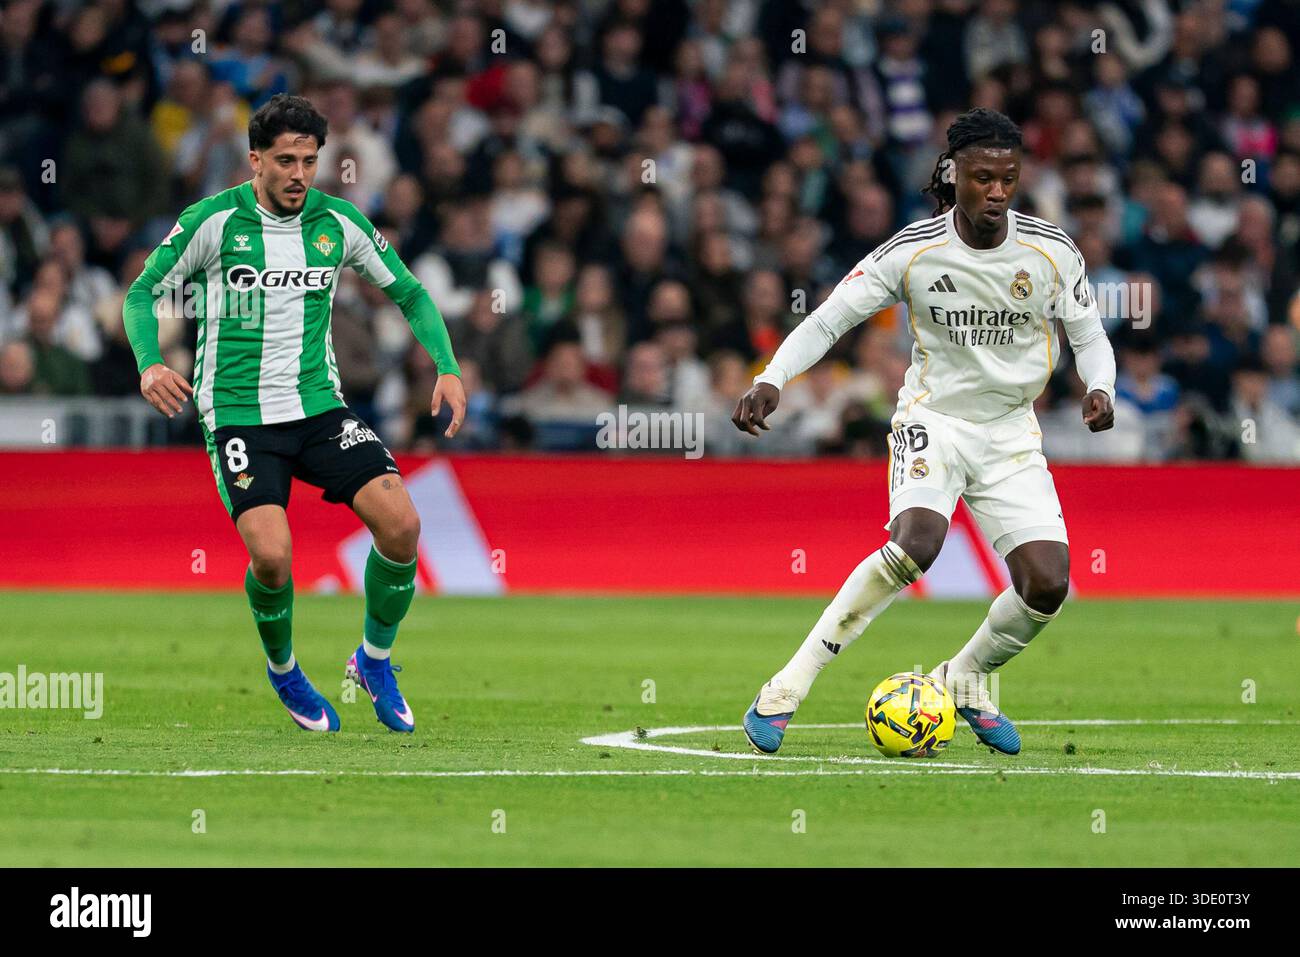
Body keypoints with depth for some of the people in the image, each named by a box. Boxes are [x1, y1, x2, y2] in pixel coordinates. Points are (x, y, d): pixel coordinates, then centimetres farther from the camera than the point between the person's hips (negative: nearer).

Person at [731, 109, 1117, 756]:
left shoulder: (1051, 253, -7)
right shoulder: (913, 252, -13)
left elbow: (1088, 335, 7)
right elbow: (828, 320, -8)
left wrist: (1099, 388, -15)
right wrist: (771, 379, -25)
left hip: (1011, 431, 3)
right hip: (933, 417, -3)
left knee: (1047, 584, -14)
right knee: (916, 541, -32)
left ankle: (965, 681, 19)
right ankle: (787, 690, -24)